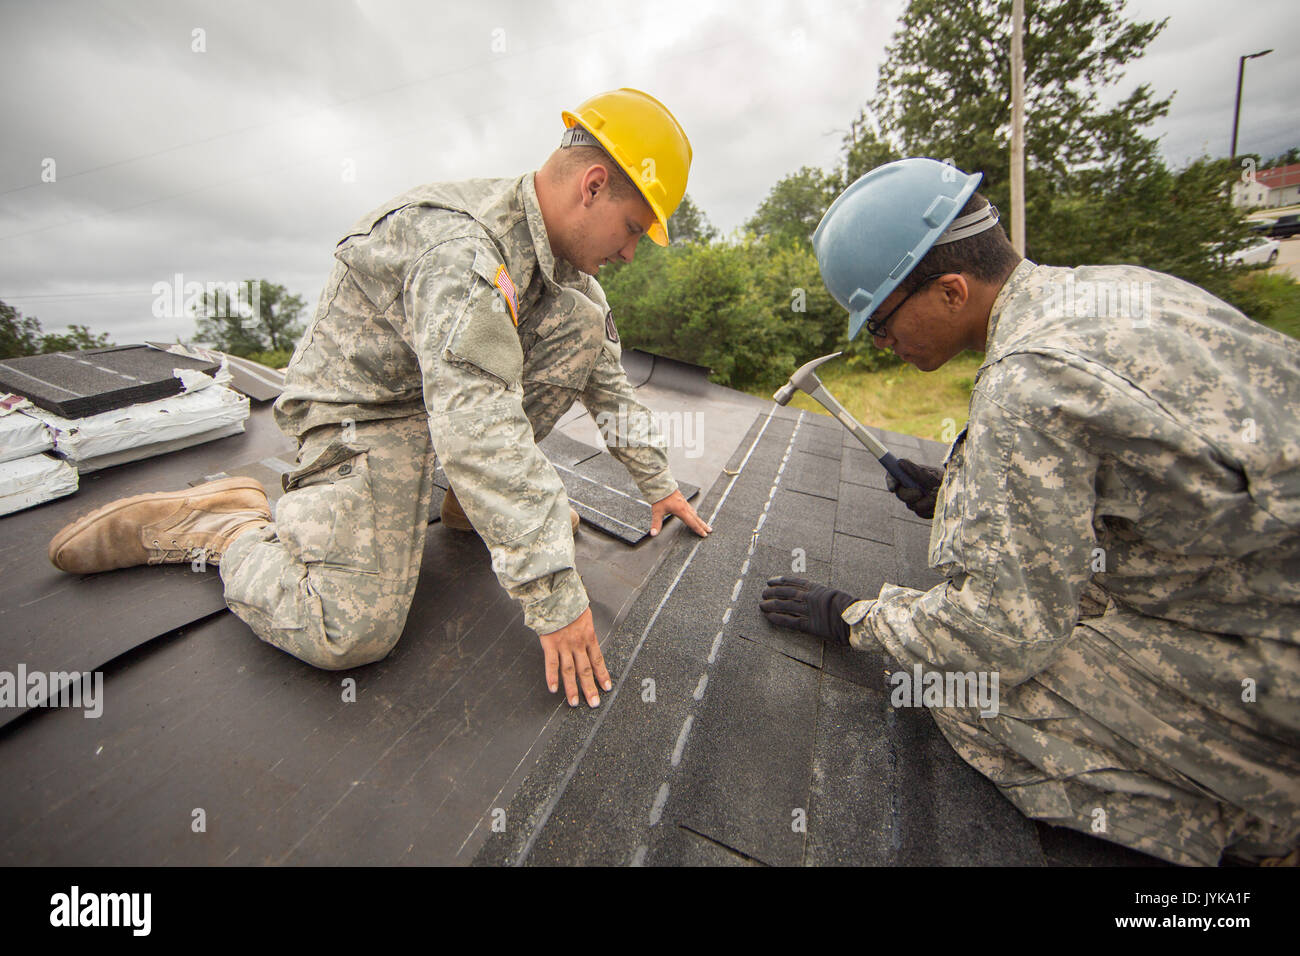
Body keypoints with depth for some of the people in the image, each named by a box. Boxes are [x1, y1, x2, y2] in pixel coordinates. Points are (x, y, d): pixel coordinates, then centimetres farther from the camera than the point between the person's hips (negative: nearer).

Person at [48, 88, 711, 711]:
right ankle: (225, 524, 7)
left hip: (457, 387, 9)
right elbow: (474, 432, -38)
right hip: (363, 409, -8)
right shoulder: (459, 247, -27)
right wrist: (553, 597, -34)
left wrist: (655, 481, 11)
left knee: (584, 324, -7)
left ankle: (475, 498, 2)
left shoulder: (559, 255, 4)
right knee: (352, 632, -24)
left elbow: (605, 377, 10)